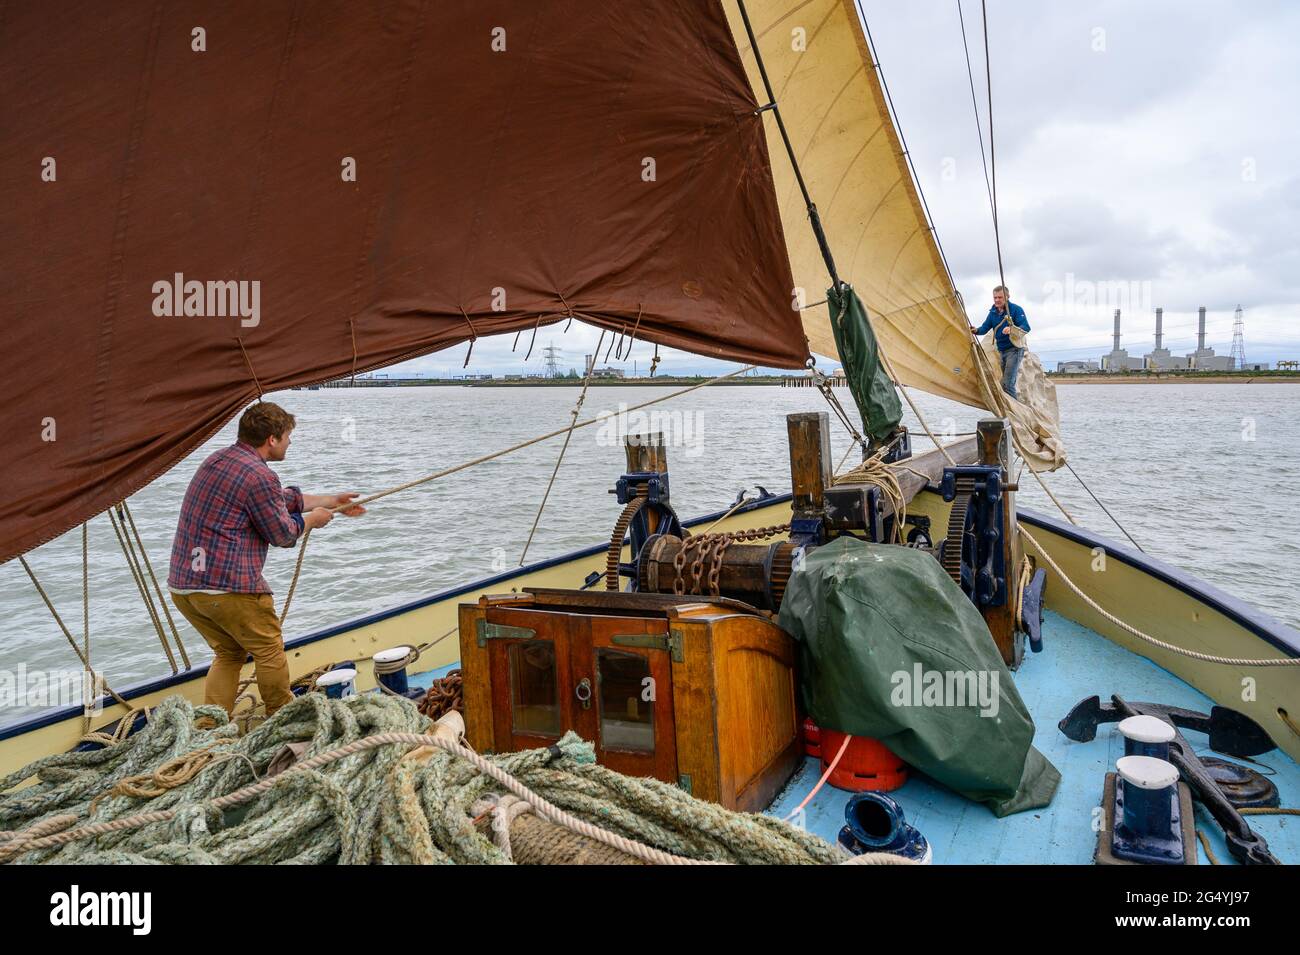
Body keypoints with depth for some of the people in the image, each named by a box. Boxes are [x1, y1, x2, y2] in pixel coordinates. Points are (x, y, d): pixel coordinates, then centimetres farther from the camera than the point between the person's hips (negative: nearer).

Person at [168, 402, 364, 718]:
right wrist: (312, 519, 15)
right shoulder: (259, 475, -15)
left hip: (181, 583, 9)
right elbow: (282, 534, -5)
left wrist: (330, 501, 31)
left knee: (228, 653, 22)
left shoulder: (217, 460, 16)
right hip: (227, 586, -9)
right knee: (269, 651, 10)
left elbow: (282, 498, 24)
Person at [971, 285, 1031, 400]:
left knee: (1007, 384, -18)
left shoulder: (1016, 309, -10)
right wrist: (976, 330, -19)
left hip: (1014, 349, -7)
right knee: (1006, 382, 12)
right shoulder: (993, 312, 9)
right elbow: (985, 328, 4)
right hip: (1001, 351, 7)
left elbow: (1026, 327, -18)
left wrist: (1011, 330, -38)